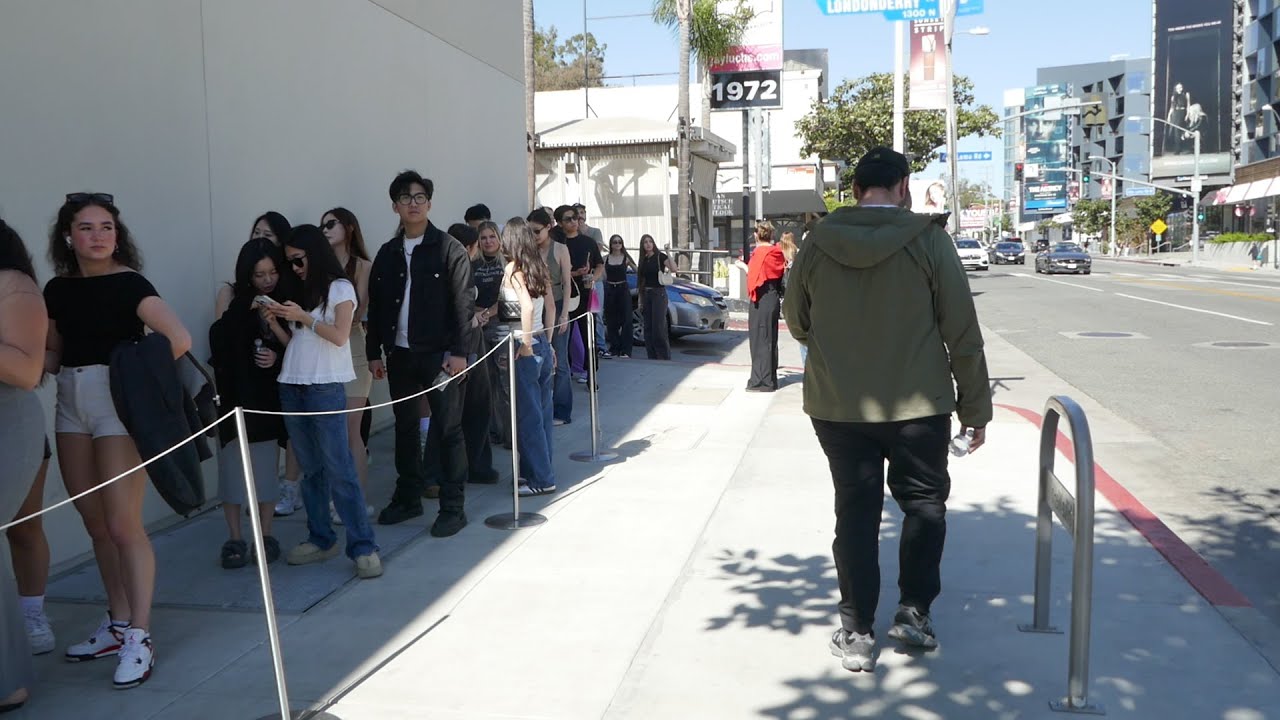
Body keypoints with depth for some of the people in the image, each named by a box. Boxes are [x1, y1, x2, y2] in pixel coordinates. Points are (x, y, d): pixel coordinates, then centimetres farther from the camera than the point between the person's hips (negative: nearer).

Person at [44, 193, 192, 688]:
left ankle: (139, 639, 1)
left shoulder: (128, 283, -8)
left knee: (124, 525, -6)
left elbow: (179, 340, -19)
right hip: (70, 405, 6)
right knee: (97, 526, 13)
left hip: (117, 402, -6)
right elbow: (51, 355, 16)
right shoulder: (57, 290, 9)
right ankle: (118, 625, 25)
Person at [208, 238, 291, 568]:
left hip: (269, 393, 1)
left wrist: (275, 325, -14)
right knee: (233, 463, -3)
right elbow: (220, 343, -11)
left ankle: (265, 535, 12)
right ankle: (234, 538, 6)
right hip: (236, 393, -1)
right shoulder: (234, 300, 0)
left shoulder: (283, 302, 3)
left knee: (267, 465, 3)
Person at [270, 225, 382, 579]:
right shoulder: (299, 291, 17)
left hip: (325, 388, -6)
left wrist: (303, 317, -13)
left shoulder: (339, 288, 1)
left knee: (339, 469, -9)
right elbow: (293, 339, 15)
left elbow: (340, 336, -9)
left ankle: (363, 547, -6)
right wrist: (275, 320, -1)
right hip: (292, 387, 6)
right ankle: (320, 539, 16)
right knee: (311, 469, 8)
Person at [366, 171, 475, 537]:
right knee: (405, 427, 14)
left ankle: (453, 507, 6)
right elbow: (375, 306, 13)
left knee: (448, 429, -1)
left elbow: (463, 303, -10)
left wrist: (459, 351, -16)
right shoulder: (388, 253, 10)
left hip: (439, 354, -5)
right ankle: (408, 497, 26)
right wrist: (375, 352, 9)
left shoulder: (448, 249, -5)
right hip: (399, 354, 5)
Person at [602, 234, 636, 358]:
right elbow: (603, 276, 6)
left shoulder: (626, 258, 2)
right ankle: (614, 349, 15)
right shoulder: (605, 259, 6)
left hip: (623, 289, -2)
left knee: (626, 320, -6)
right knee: (611, 321, 4)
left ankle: (625, 351, -5)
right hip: (609, 290, 2)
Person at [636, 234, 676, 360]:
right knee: (648, 329, 4)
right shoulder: (643, 260, 13)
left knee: (659, 327, -12)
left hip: (658, 293, -6)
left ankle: (665, 357, -8)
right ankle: (652, 357, 10)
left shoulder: (660, 257, -4)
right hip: (646, 294, 6)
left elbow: (674, 269, -21)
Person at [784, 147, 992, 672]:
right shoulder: (927, 239, -8)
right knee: (924, 504, 19)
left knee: (855, 513, 12)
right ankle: (913, 612, 21)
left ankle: (856, 633, 15)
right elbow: (963, 333, -7)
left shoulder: (818, 242, -2)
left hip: (836, 407, 2)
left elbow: (797, 324, 10)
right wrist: (975, 409, 2)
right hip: (918, 406, -2)